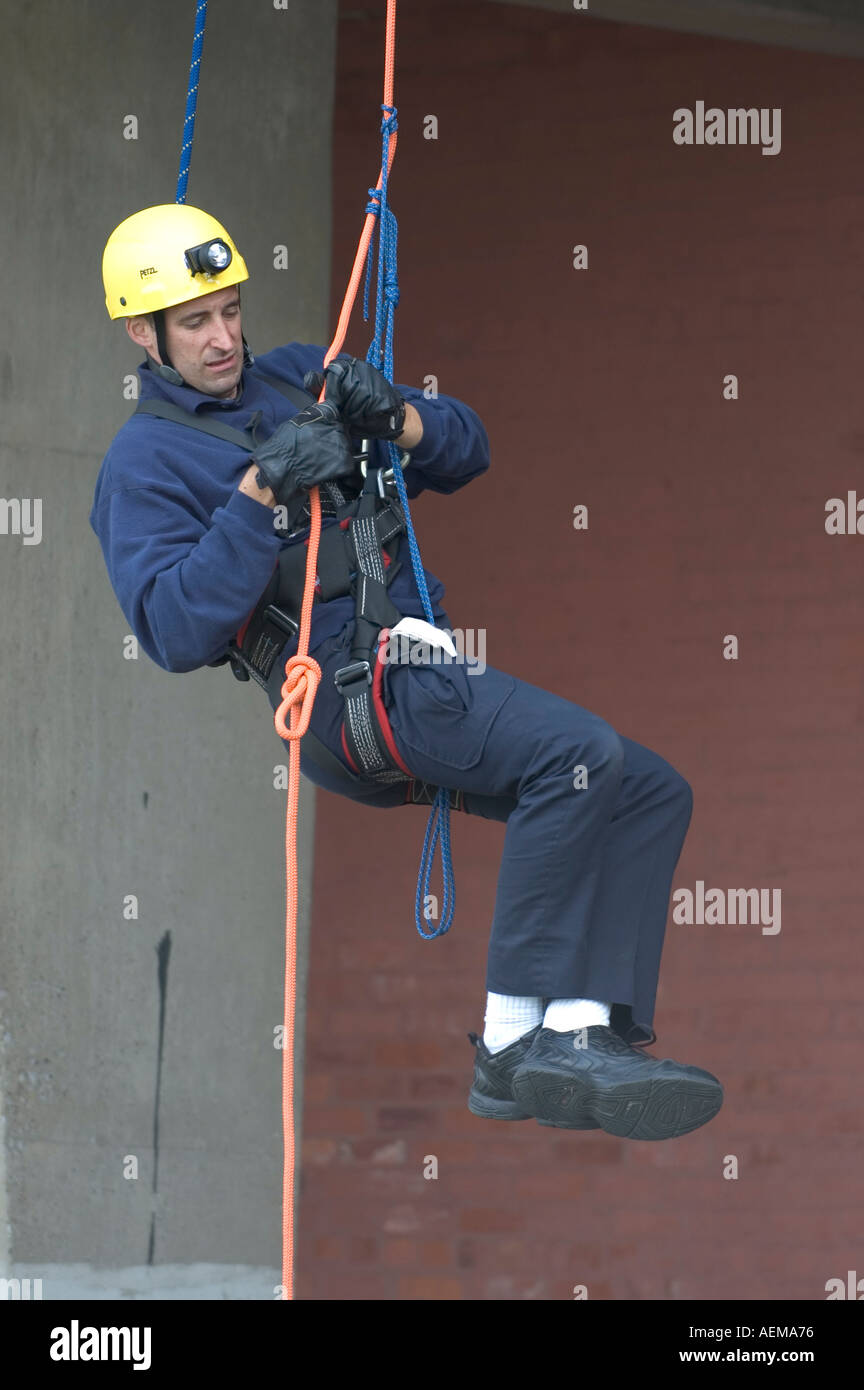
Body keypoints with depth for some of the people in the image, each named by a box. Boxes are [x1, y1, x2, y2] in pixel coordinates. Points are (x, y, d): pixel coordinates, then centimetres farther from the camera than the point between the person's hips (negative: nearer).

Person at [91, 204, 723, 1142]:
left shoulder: (298, 378, 20)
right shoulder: (145, 464, 0)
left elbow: (465, 452, 20)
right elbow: (175, 633, -14)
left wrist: (398, 417, -3)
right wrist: (259, 492, -20)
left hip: (430, 677, 8)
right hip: (350, 690, -8)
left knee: (653, 794, -4)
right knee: (579, 751, -28)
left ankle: (580, 1034, -18)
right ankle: (511, 1044, -28)